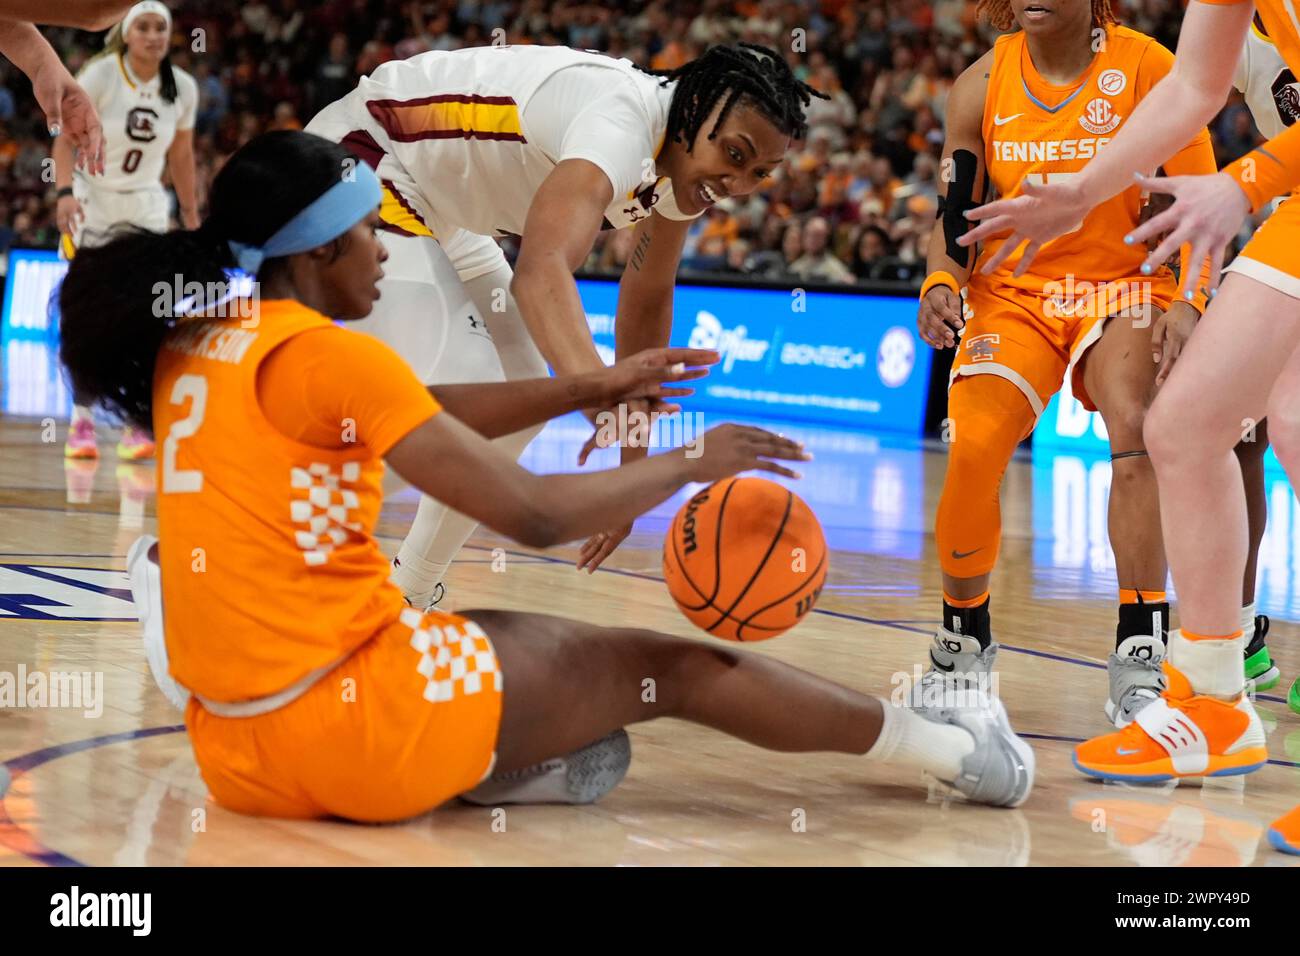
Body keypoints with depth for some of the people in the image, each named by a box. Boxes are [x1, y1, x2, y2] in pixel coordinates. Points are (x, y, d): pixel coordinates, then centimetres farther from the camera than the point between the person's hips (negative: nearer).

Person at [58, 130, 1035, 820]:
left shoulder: (192, 345, 10)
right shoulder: (323, 356, -16)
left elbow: (416, 418, 19)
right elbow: (536, 513, -16)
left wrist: (583, 390, 17)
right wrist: (691, 462, -1)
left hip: (236, 747, 8)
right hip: (349, 728, -8)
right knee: (668, 666, 10)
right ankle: (958, 749, 22)